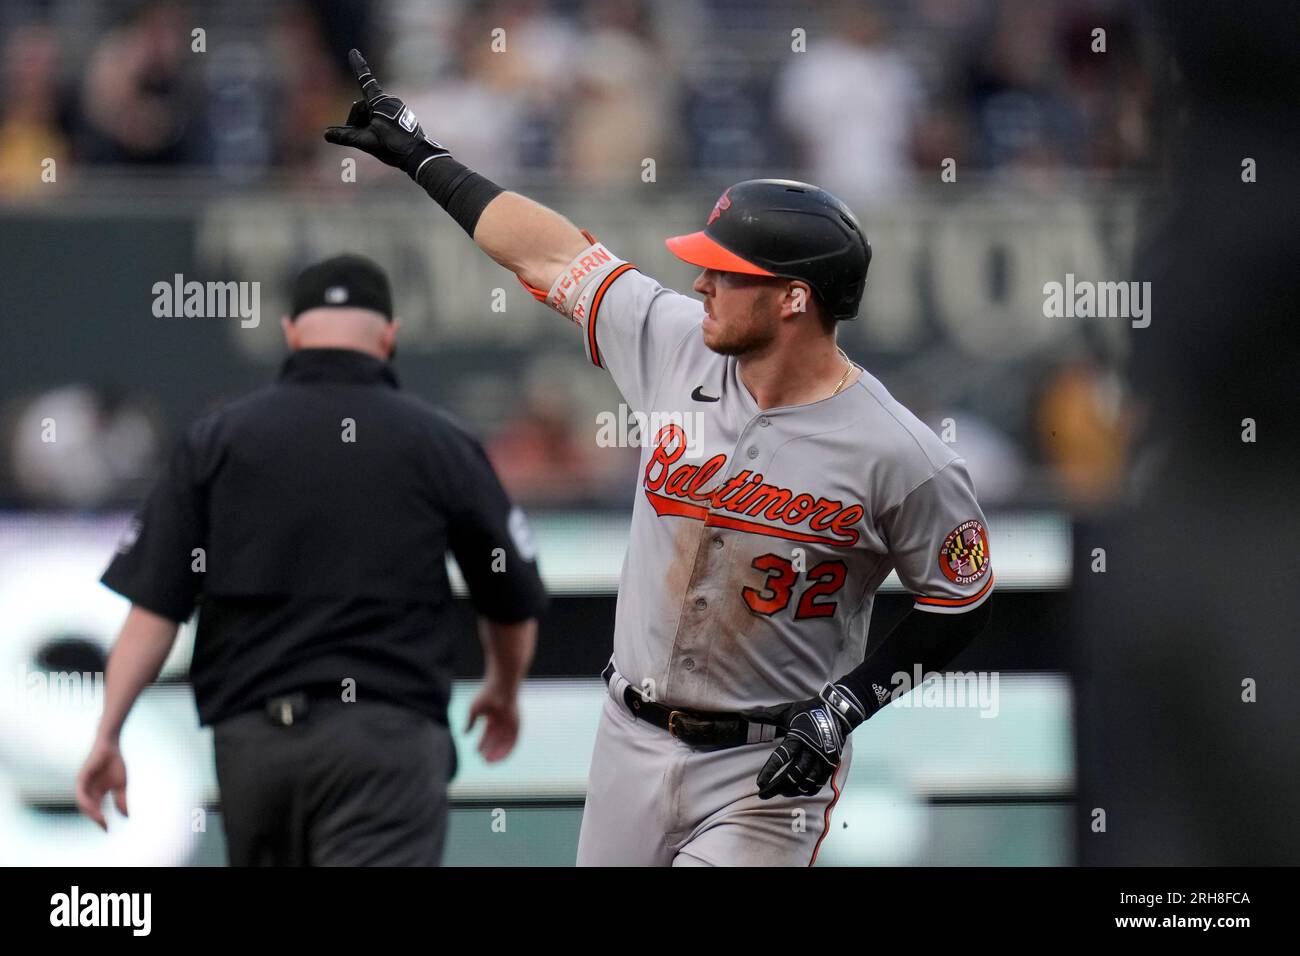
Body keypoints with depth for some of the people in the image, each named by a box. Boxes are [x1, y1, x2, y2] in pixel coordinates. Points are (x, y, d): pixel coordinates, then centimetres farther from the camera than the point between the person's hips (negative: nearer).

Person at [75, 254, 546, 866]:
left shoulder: (217, 438, 6)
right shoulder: (441, 443, 4)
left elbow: (154, 604, -1)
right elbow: (514, 606, 14)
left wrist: (107, 734, 1)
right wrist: (503, 694, 33)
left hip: (250, 738, 3)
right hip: (388, 737, -3)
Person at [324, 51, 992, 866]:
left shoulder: (905, 460, -17)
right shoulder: (676, 347, -4)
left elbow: (962, 602, -6)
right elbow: (546, 251, 6)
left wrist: (842, 708, -15)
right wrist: (419, 155, 12)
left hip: (768, 769, -5)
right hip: (631, 740, 5)